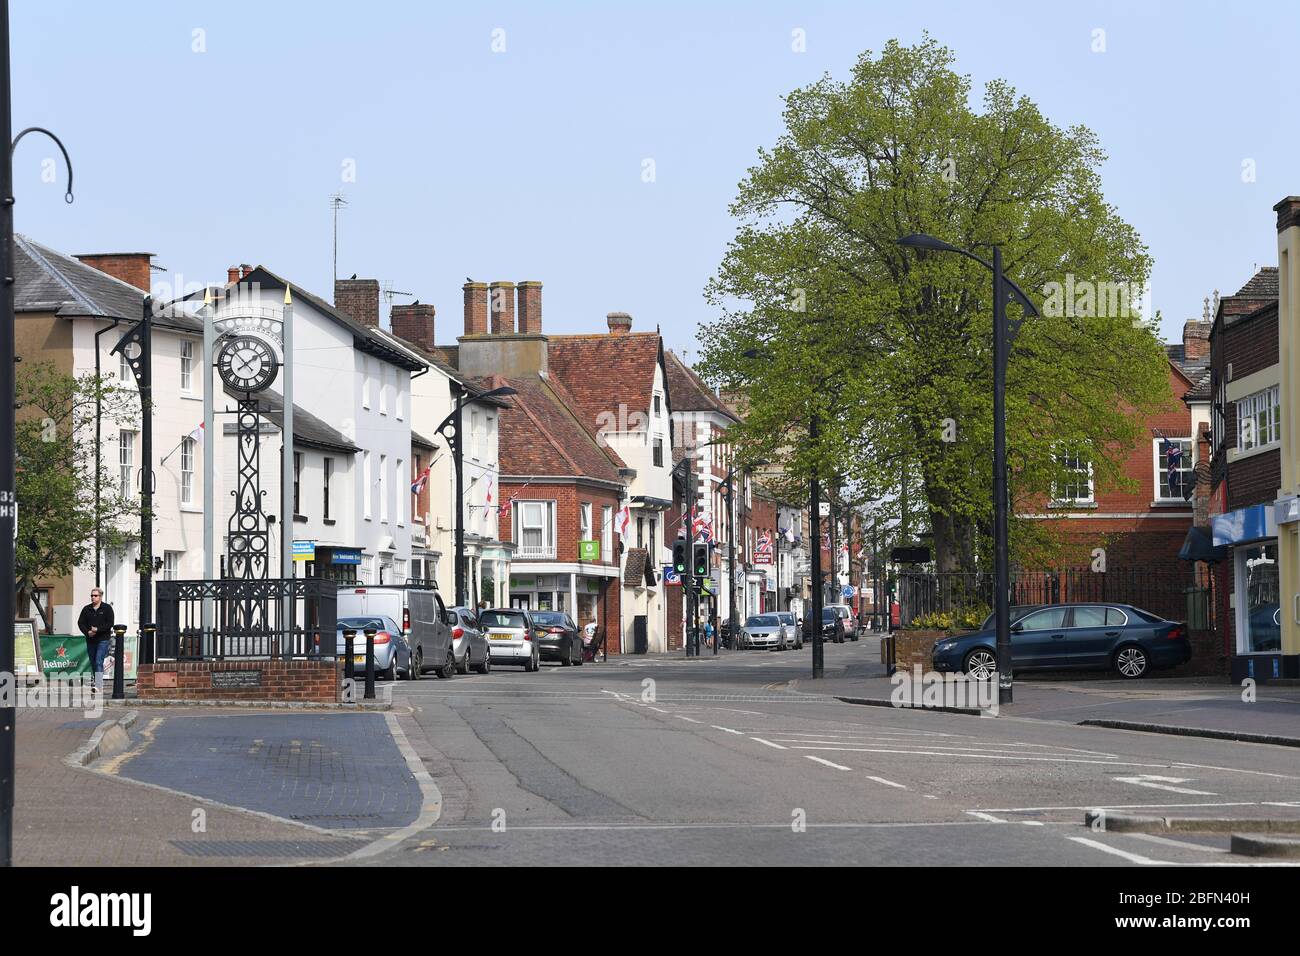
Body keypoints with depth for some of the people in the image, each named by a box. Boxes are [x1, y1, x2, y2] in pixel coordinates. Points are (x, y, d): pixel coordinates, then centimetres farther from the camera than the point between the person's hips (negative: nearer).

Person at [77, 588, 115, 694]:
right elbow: (80, 622, 8)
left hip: (103, 640, -5)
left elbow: (110, 624, -7)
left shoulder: (107, 608, 0)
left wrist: (97, 629, -17)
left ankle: (98, 686, -26)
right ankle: (100, 685, 18)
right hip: (90, 640, 5)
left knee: (99, 662, -17)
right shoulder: (86, 609, 11)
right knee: (93, 664, 8)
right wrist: (87, 632, -10)